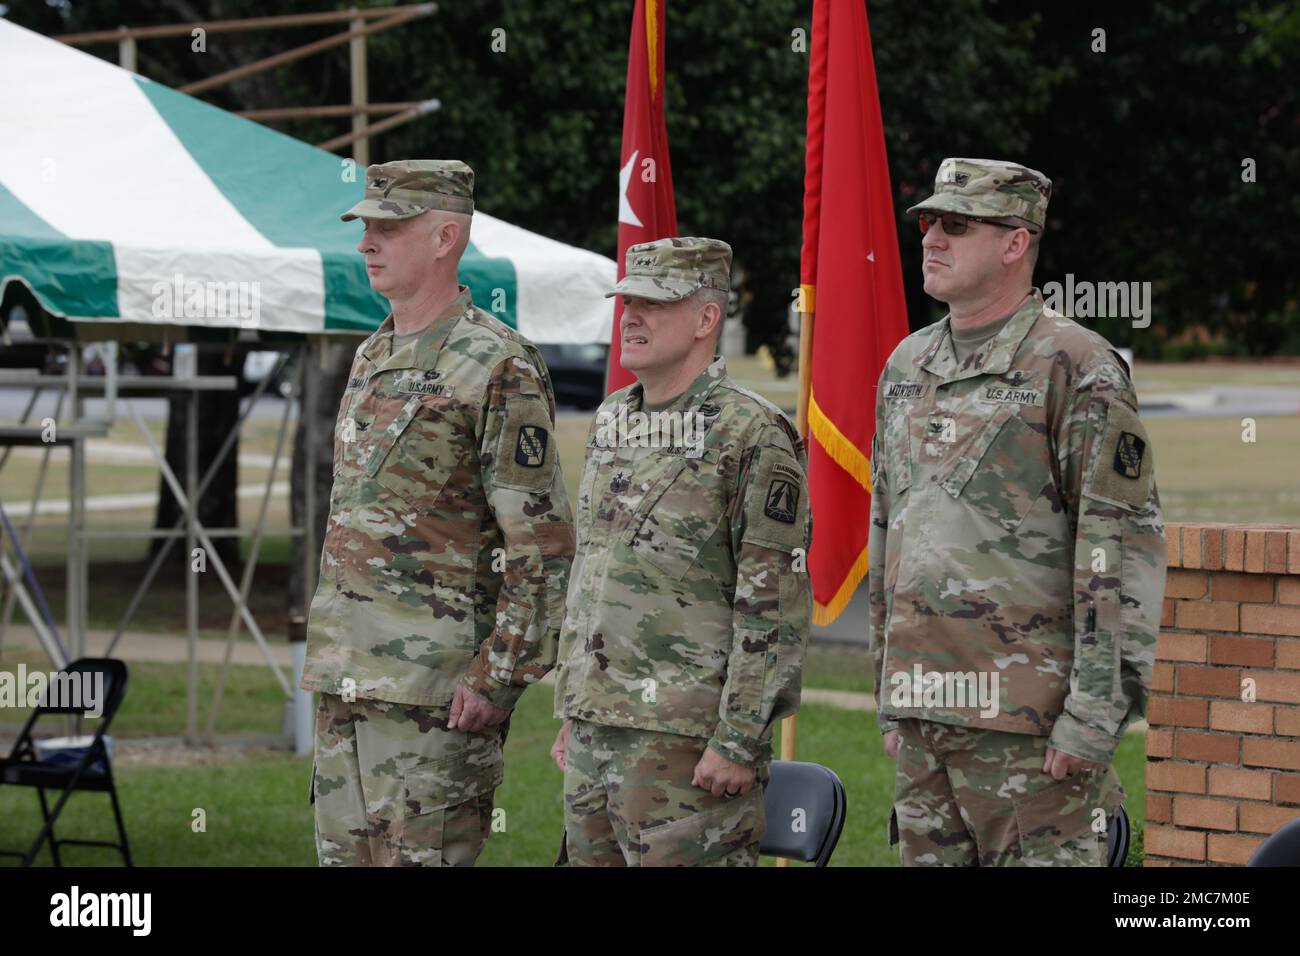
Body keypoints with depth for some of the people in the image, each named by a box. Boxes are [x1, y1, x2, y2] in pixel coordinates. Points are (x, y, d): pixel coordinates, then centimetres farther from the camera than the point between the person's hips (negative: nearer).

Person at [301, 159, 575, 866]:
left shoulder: (498, 368, -11)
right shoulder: (371, 357, 16)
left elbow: (543, 545, -14)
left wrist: (499, 677, -18)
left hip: (434, 687, -9)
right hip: (345, 677, 9)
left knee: (423, 856, -6)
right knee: (346, 853, 11)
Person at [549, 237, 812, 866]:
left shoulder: (752, 435, -11)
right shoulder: (610, 422, 14)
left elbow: (776, 607, -14)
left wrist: (737, 741, -18)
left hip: (686, 742, -8)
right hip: (594, 733, 8)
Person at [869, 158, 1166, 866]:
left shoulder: (1076, 369, -9)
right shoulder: (906, 367, 15)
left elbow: (1126, 545, -13)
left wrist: (1098, 712, -17)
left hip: (1028, 718, -7)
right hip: (923, 711, 7)